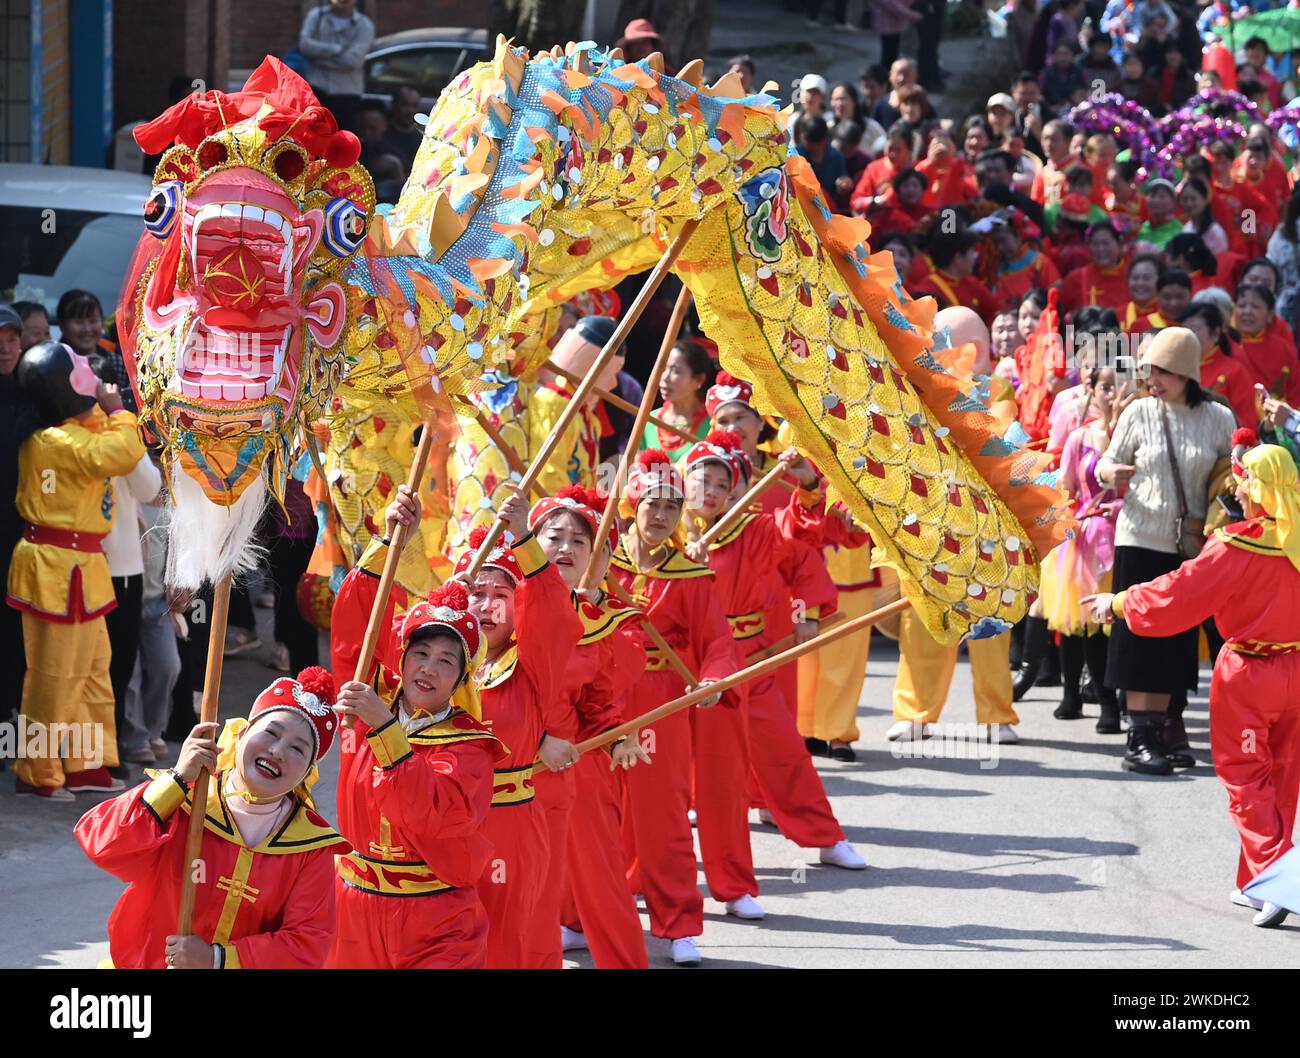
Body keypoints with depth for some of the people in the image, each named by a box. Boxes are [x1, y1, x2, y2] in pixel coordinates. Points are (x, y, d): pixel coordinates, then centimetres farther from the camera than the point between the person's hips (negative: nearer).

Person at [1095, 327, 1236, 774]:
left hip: (1189, 546, 2)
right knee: (1139, 639, -4)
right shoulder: (1139, 412, -1)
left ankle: (1159, 735, 13)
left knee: (1174, 644, 5)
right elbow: (1107, 464, 3)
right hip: (1141, 539, -2)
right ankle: (1138, 741, -3)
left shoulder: (1218, 418, 1)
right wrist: (1111, 473, -20)